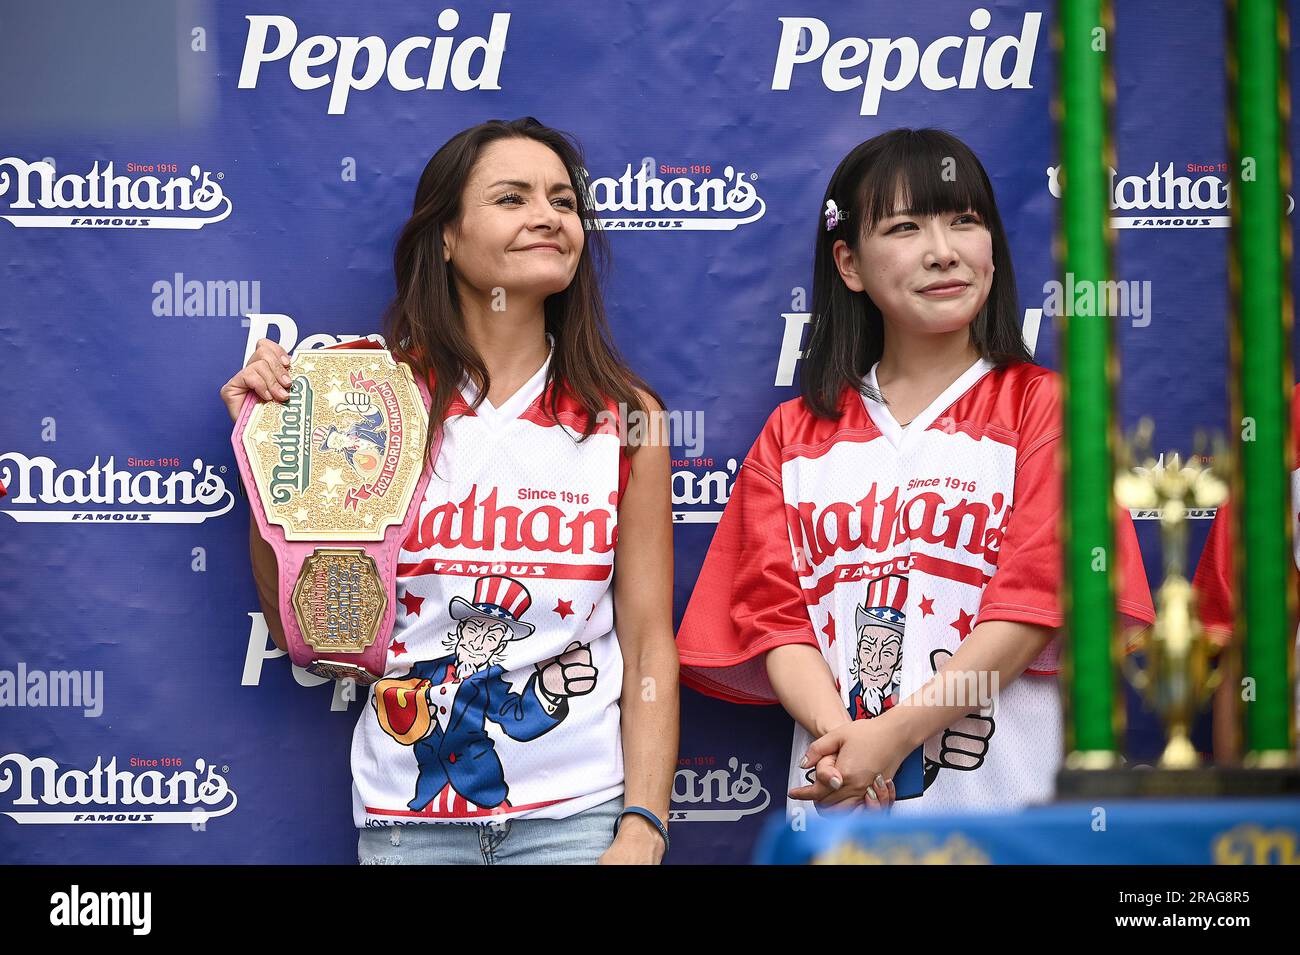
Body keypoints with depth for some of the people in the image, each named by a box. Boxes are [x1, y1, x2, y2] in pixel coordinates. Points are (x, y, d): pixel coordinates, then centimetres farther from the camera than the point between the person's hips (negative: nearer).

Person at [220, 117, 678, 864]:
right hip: (406, 822, 0)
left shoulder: (625, 417, 0)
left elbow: (650, 647, 0)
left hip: (577, 814, 0)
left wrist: (641, 831, -9)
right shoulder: (377, 404, -2)